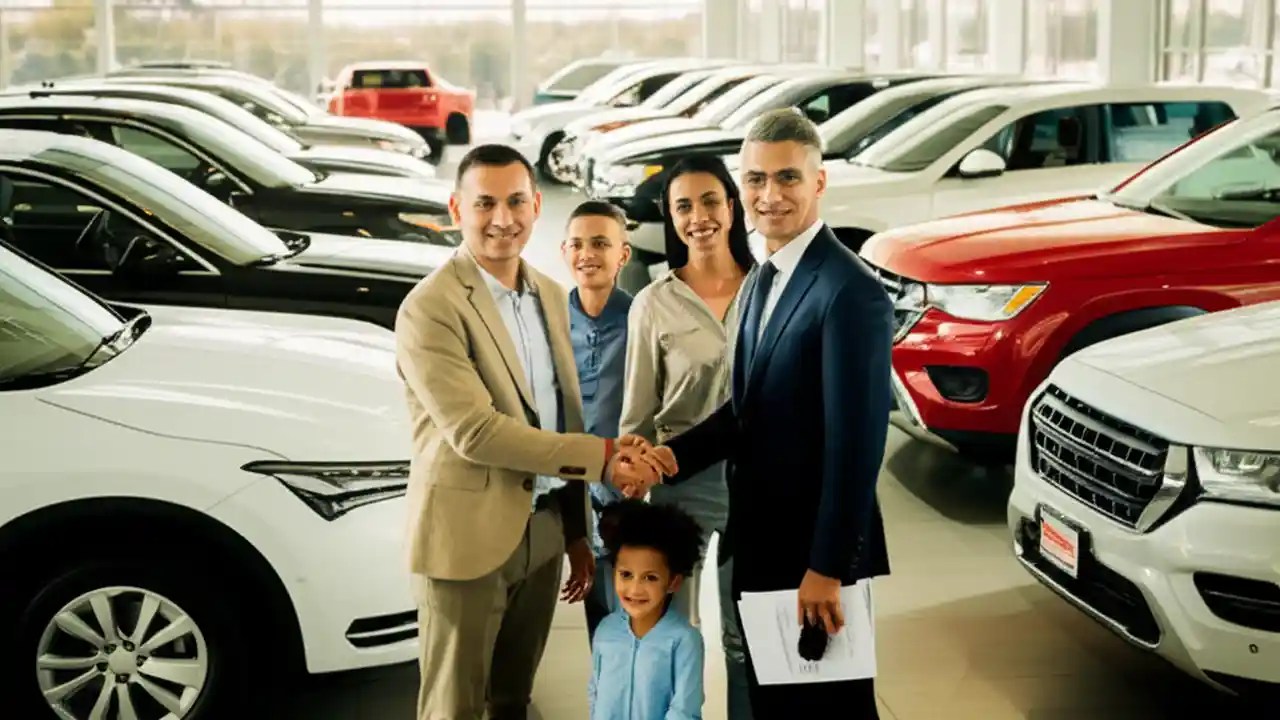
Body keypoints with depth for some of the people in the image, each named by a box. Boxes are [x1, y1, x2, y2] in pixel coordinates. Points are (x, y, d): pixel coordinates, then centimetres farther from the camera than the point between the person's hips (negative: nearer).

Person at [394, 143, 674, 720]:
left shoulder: (550, 295, 9)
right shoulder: (430, 307, -15)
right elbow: (475, 431, -22)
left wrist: (577, 533, 15)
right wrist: (602, 457, -22)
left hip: (543, 530, 7)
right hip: (468, 537, -7)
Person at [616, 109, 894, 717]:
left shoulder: (851, 292, -20)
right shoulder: (763, 280, 9)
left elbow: (855, 445, -22)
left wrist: (826, 568, -22)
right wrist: (673, 456, -6)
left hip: (816, 551, -8)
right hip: (759, 543, 9)